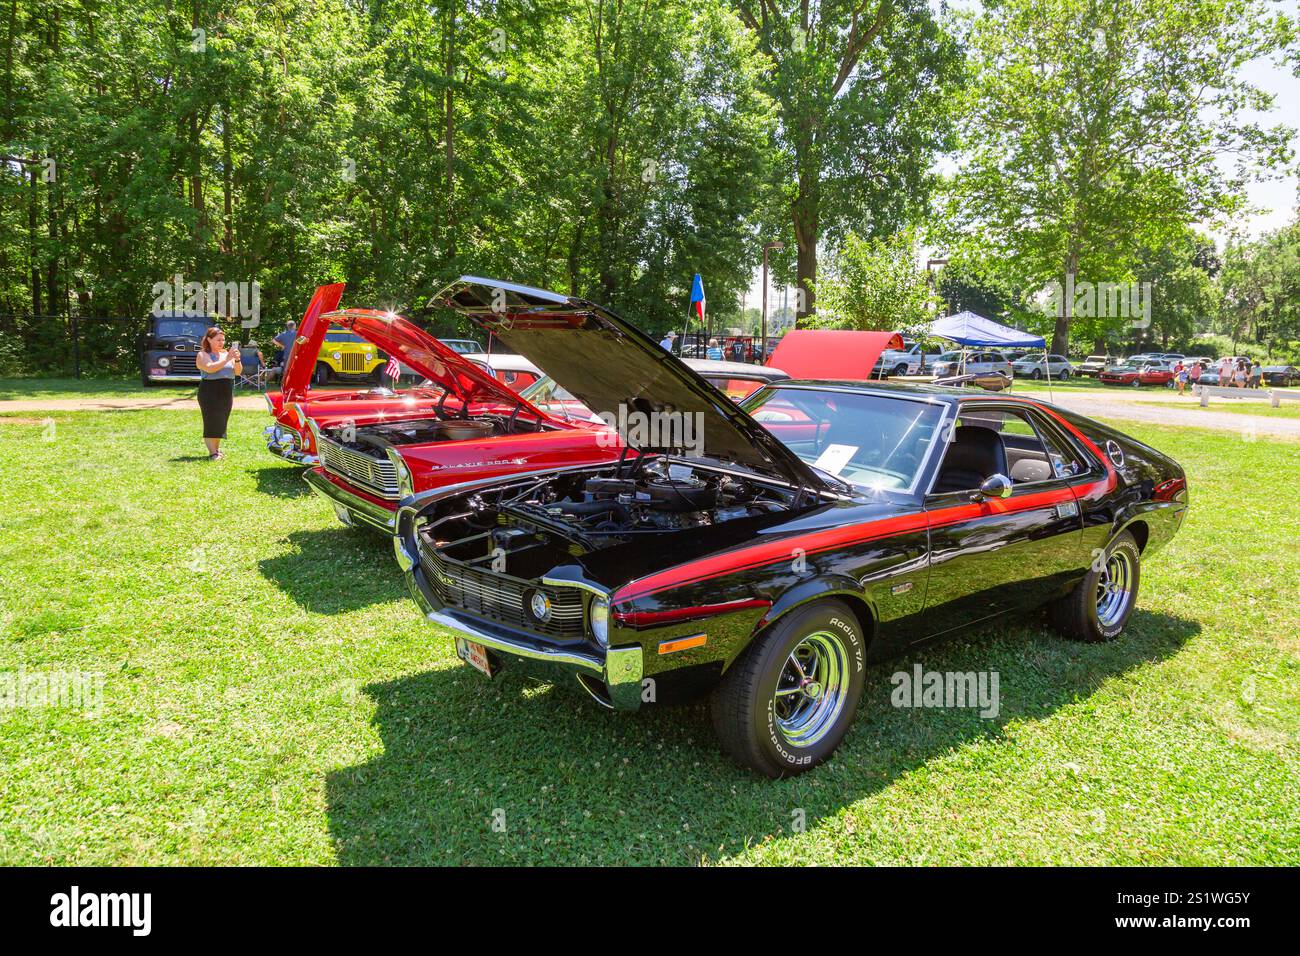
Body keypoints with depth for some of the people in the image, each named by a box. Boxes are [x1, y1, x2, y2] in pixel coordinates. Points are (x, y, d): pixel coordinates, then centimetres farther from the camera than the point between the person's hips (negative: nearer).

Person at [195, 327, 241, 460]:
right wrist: (227, 359, -23)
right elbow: (210, 368, -20)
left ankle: (217, 449, 21)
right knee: (211, 423, -7)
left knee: (221, 423, 9)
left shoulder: (226, 353, 13)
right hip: (210, 393, -5)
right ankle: (212, 453, -7)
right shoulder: (203, 355, -1)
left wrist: (237, 360, -12)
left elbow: (238, 372, 7)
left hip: (227, 393, 5)